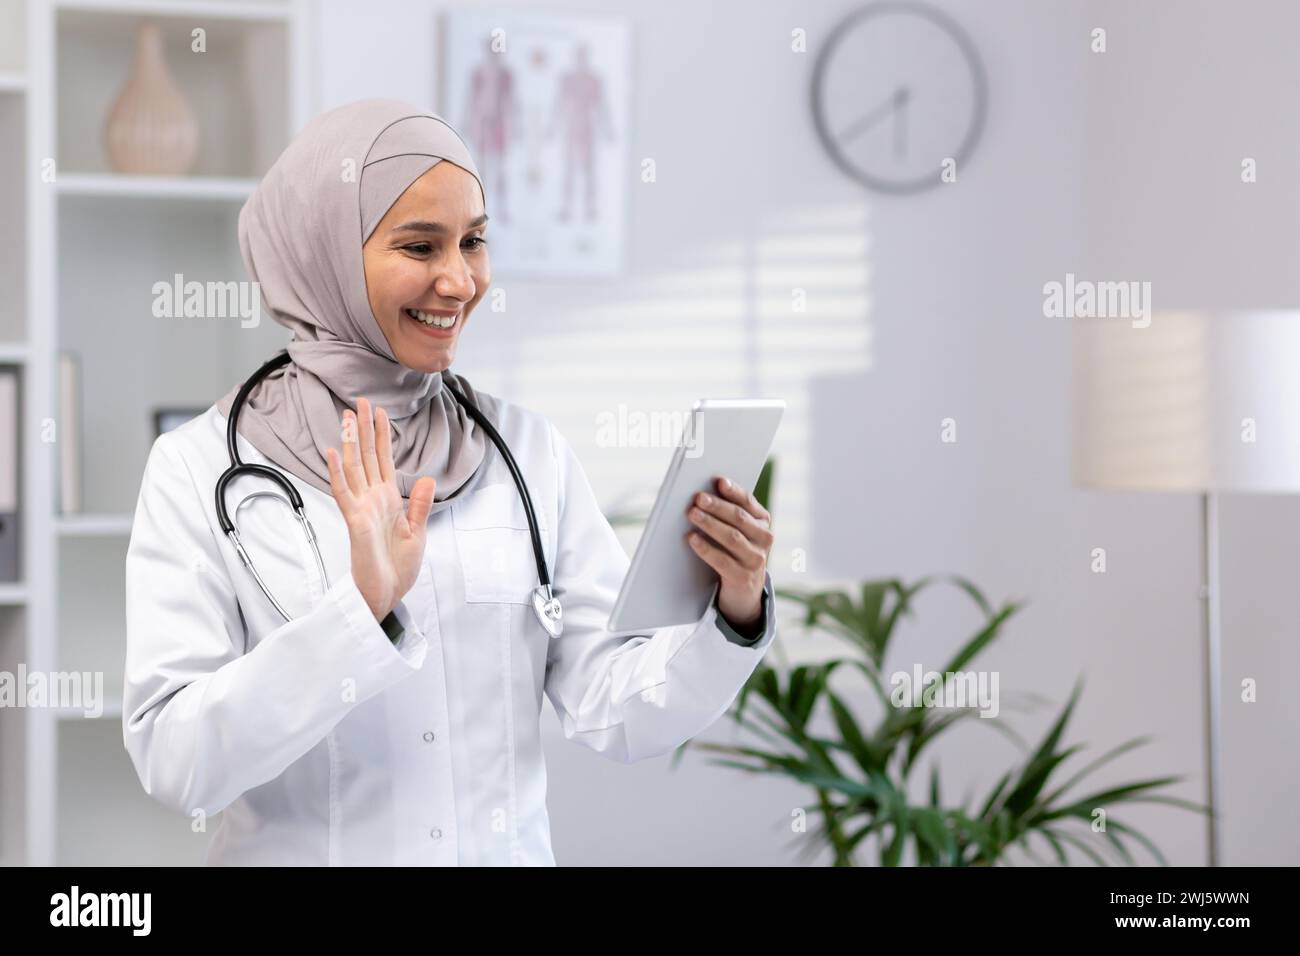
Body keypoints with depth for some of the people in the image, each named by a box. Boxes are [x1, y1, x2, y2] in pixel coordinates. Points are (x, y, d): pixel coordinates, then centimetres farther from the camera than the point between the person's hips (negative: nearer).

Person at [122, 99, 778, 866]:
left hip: (509, 848, 2)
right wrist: (360, 609, -25)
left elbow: (615, 714, -2)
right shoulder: (202, 468, -9)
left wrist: (733, 617, -18)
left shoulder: (530, 450, -1)